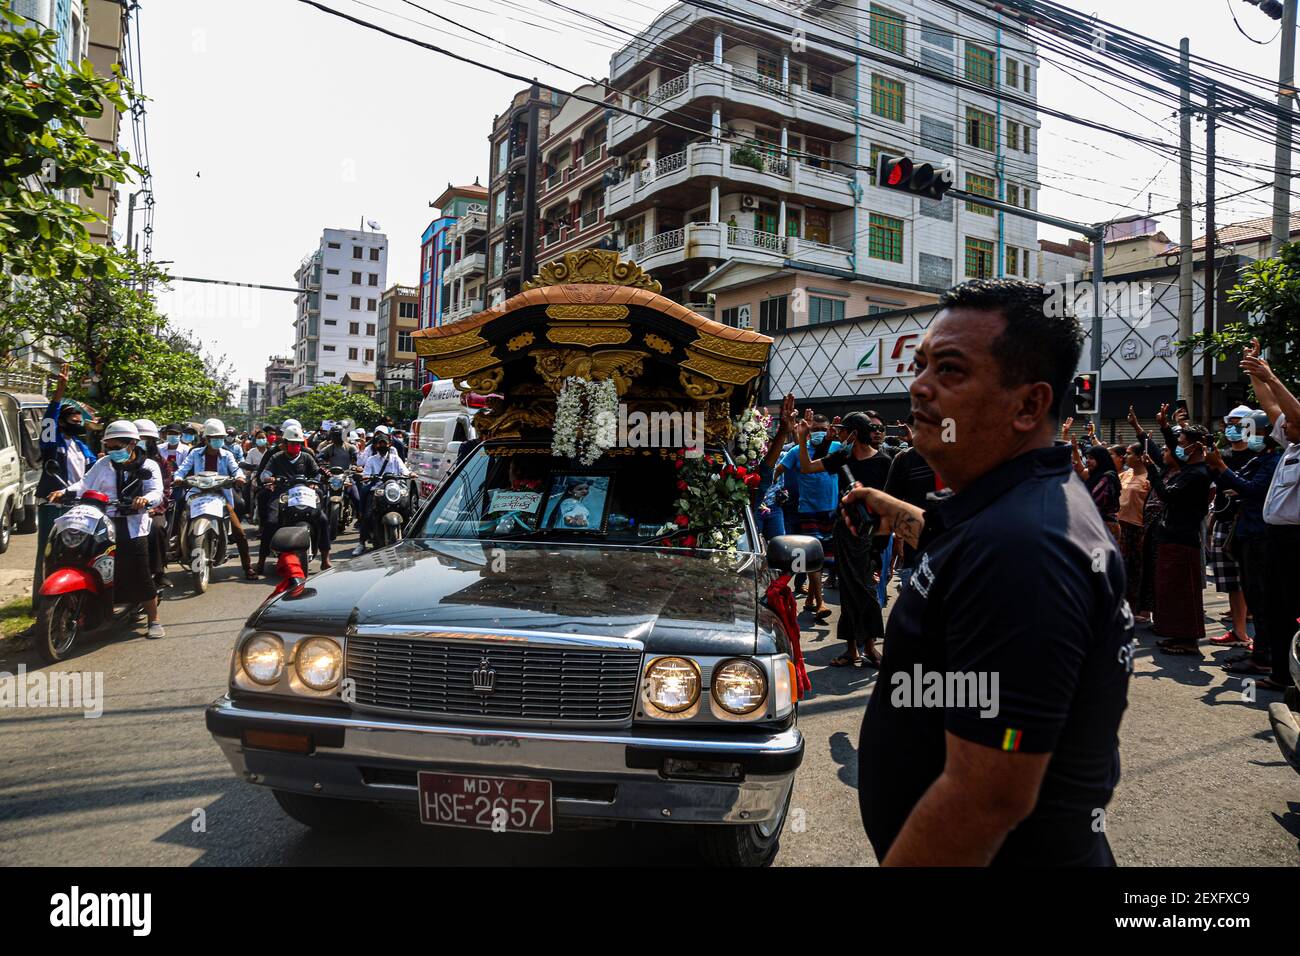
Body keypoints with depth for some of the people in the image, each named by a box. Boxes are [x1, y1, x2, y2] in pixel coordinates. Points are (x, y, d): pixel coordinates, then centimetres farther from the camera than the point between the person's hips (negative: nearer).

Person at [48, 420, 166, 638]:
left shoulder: (149, 466, 5)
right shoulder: (103, 464, 13)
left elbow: (157, 492, -7)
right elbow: (85, 483, 6)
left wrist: (146, 499, -30)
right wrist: (65, 491, -12)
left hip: (133, 525, -3)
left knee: (141, 574, -6)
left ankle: (154, 620, 3)